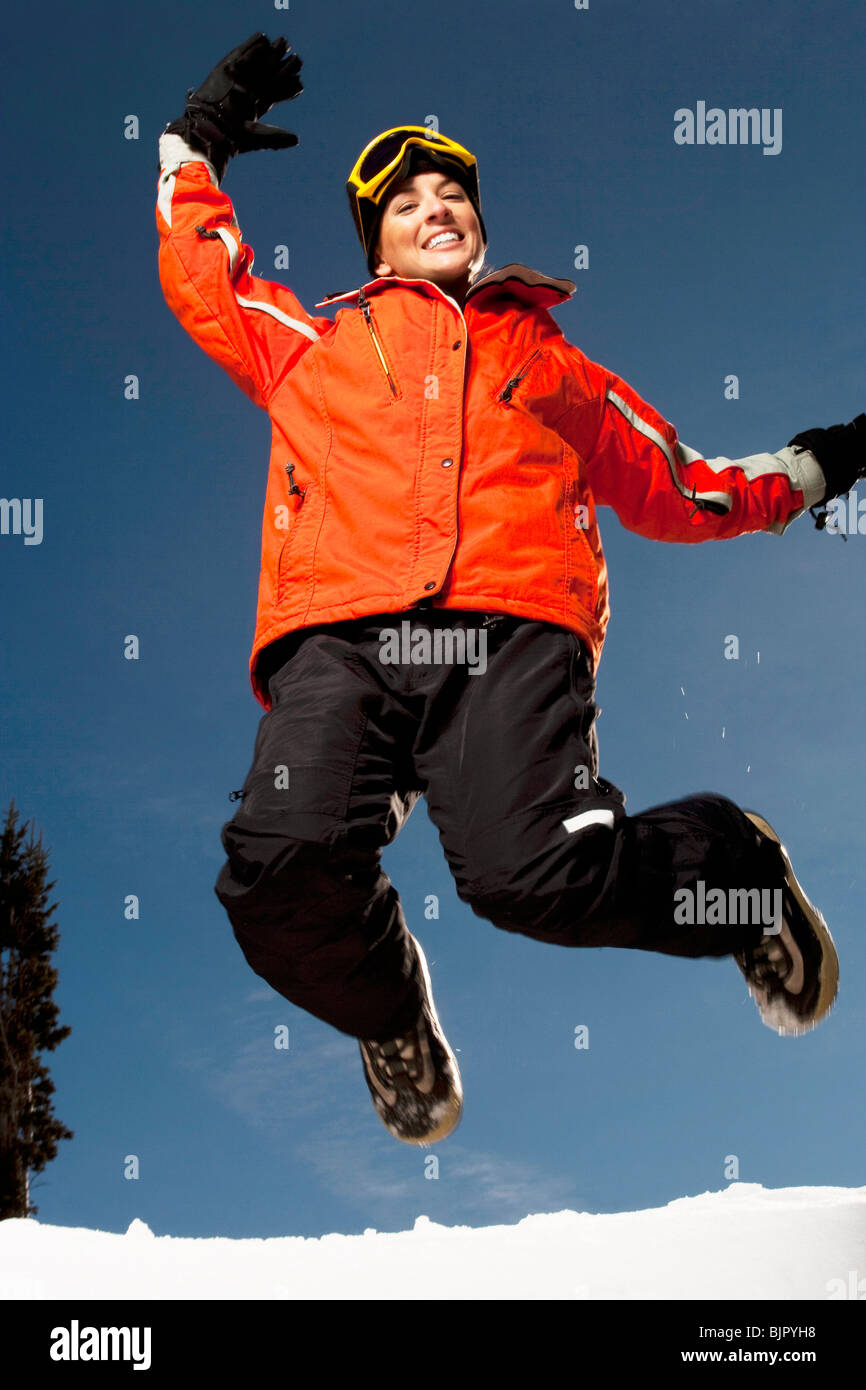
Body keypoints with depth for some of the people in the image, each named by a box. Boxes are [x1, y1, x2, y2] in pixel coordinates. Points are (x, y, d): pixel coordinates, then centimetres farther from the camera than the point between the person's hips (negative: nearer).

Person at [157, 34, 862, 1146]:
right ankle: (388, 1012, 7)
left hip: (512, 633, -1)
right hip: (339, 636, 1)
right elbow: (199, 271, 40)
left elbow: (678, 490, 38)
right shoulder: (314, 344, 34)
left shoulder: (554, 365, 35)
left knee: (531, 873, -29)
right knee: (282, 871, -28)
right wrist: (198, 144, 41)